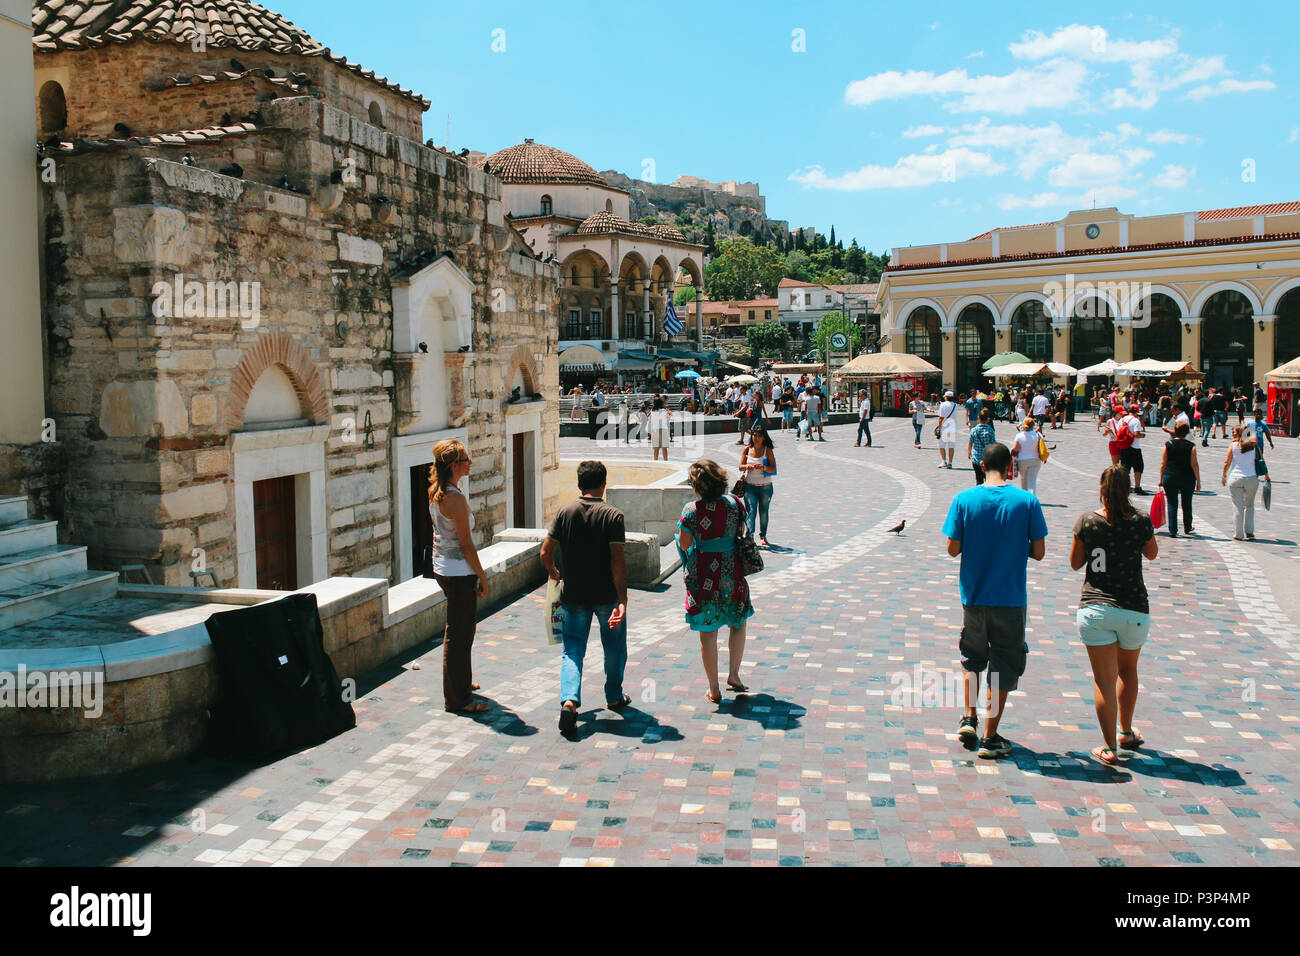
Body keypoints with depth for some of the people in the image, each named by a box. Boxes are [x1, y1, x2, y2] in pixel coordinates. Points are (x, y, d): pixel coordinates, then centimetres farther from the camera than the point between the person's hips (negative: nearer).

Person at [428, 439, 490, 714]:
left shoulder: (435, 492, 6)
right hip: (459, 573, -10)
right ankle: (458, 699, 8)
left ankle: (461, 682, 39)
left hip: (442, 568, 10)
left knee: (461, 628, 24)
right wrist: (482, 577, -11)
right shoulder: (456, 498, -22)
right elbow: (466, 545, -20)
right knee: (460, 634, 0)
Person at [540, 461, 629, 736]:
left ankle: (569, 700, -13)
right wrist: (623, 599, -18)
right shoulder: (613, 515, -11)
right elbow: (618, 561, -18)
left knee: (572, 650, 7)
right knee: (614, 648, 19)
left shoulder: (565, 512, -3)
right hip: (606, 596, -1)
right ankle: (614, 697, 33)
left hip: (573, 595, 2)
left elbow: (545, 553, -5)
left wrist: (554, 574, 16)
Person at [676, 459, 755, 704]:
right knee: (738, 623, 24)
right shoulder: (735, 503, -6)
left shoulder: (691, 510, -15)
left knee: (707, 632, 7)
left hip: (703, 576, -2)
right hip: (732, 572, 2)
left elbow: (684, 545, -7)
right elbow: (741, 535, 6)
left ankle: (714, 689, 13)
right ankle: (734, 674, 19)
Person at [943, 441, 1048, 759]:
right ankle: (990, 738, 13)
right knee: (1003, 665, 9)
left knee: (973, 657, 23)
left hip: (973, 595, 1)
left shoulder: (964, 499, -7)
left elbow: (953, 549, -6)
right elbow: (1038, 553, -6)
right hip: (1011, 599, -1)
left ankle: (969, 720, 22)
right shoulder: (1027, 501, -8)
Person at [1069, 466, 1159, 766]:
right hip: (1134, 609, 1)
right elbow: (1151, 554, 14)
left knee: (1104, 679, 3)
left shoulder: (1087, 521, -6)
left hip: (1095, 607, -1)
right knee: (1128, 669, 24)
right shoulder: (1141, 522, -6)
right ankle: (1126, 733, 37)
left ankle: (1110, 747, 4)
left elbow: (1075, 563, 4)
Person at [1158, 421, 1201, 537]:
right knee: (1187, 504, 16)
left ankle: (1173, 531, 0)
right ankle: (1187, 528, 30)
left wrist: (1161, 479, 10)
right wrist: (1198, 482, 1)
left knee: (1172, 505, 4)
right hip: (1188, 479, 0)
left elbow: (1163, 463, 1)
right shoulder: (1191, 446, -5)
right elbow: (1194, 465, -5)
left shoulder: (1168, 444, -2)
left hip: (1170, 478, 0)